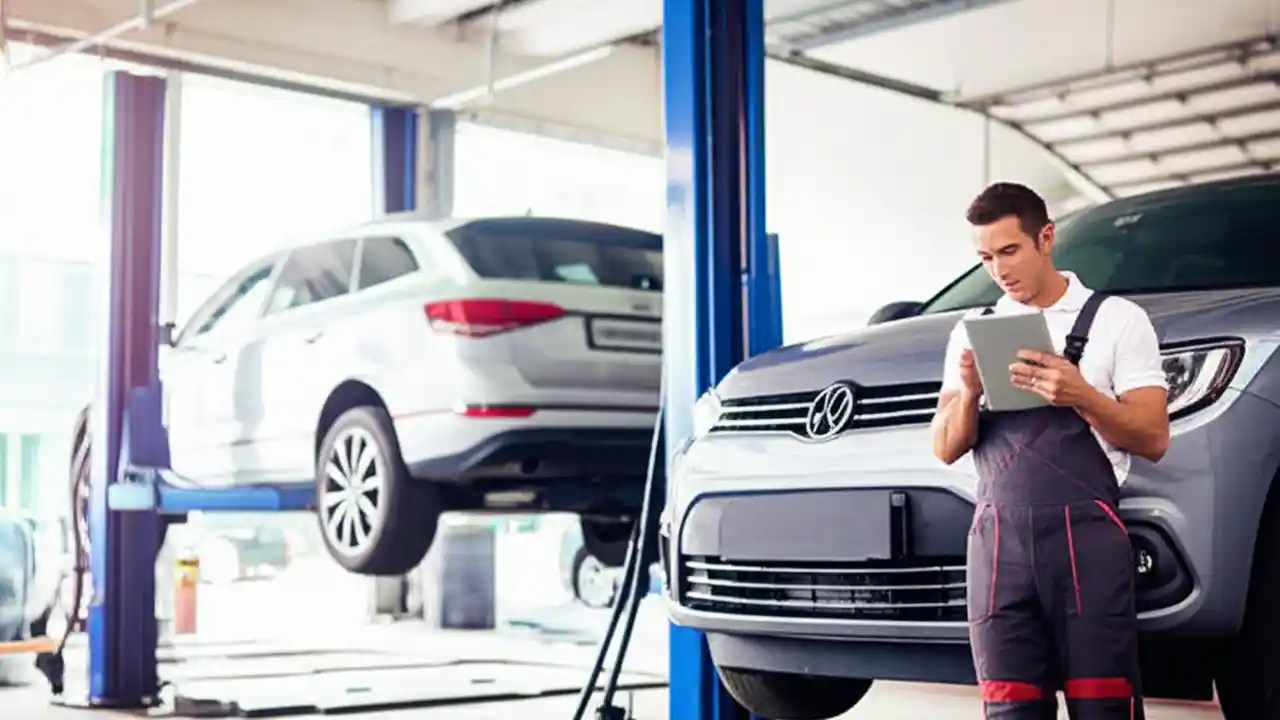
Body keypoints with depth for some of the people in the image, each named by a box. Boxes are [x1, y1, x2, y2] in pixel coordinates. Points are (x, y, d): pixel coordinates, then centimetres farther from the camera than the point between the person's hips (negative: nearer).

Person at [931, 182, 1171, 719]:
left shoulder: (1117, 319, 6)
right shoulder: (973, 332, 16)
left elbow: (1153, 439, 0)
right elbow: (946, 450, 11)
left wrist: (1079, 395, -16)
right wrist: (968, 393, -8)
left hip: (1086, 535, -3)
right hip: (998, 539, 3)